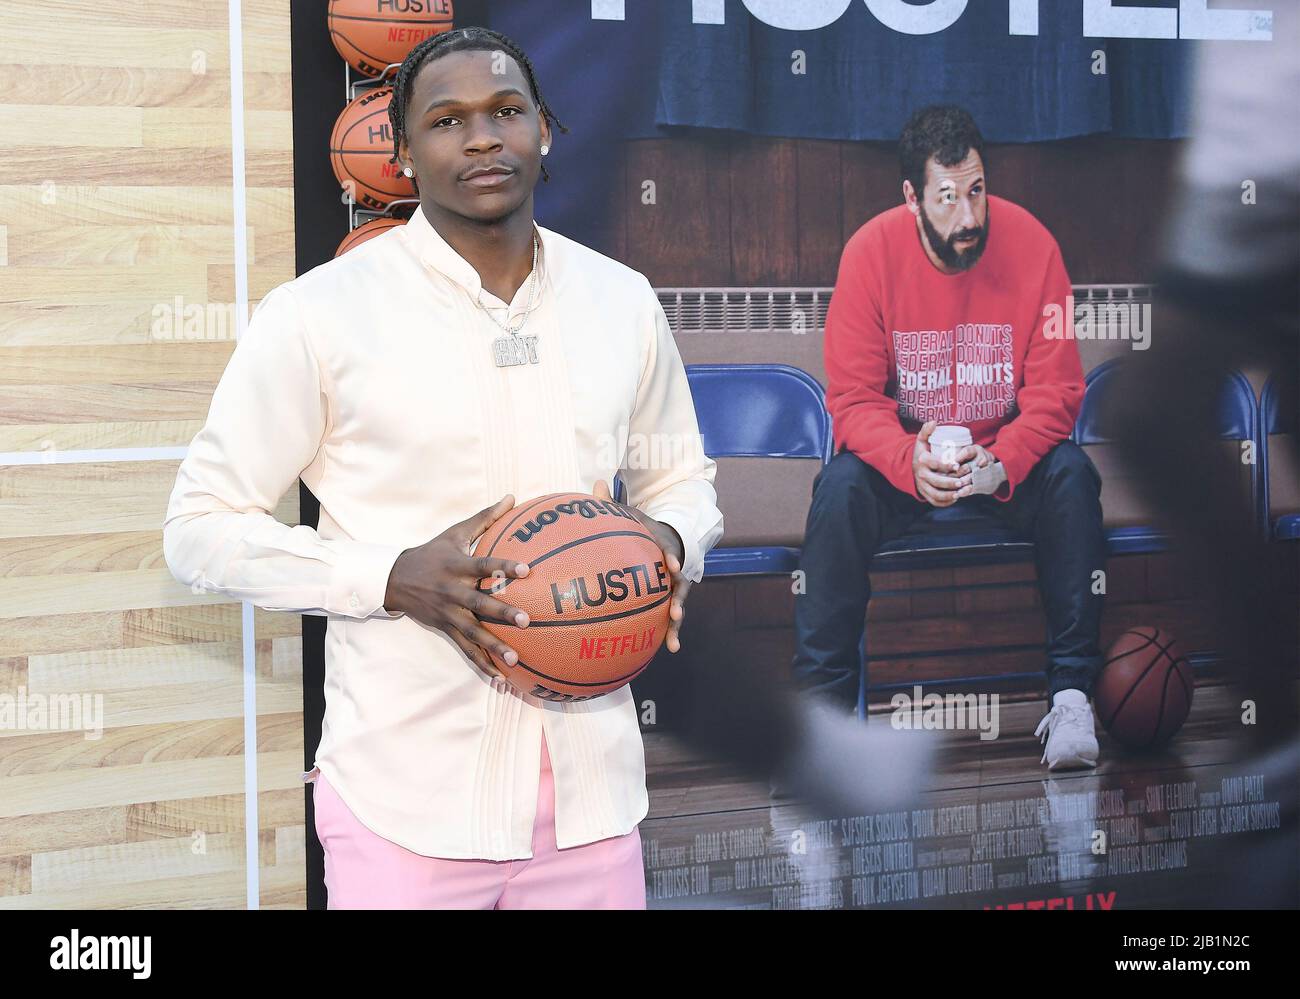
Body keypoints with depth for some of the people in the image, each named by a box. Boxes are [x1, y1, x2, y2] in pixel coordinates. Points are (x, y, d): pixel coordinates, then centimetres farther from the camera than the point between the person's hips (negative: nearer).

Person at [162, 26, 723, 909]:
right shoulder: (321, 313, -6)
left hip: (590, 782, 4)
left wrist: (671, 543, -3)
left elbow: (681, 477, 21)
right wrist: (397, 579, -17)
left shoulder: (623, 301, 7)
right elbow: (201, 528, -3)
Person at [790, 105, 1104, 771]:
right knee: (840, 489, -29)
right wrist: (909, 462, -35)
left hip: (1008, 449, 0)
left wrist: (1002, 462, -32)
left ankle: (1071, 692, -22)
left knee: (1071, 476, -29)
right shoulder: (871, 252, -15)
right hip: (902, 447, 0)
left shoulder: (1030, 244, -14)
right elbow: (852, 398, -14)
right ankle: (822, 701, -20)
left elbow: (1056, 390, -12)